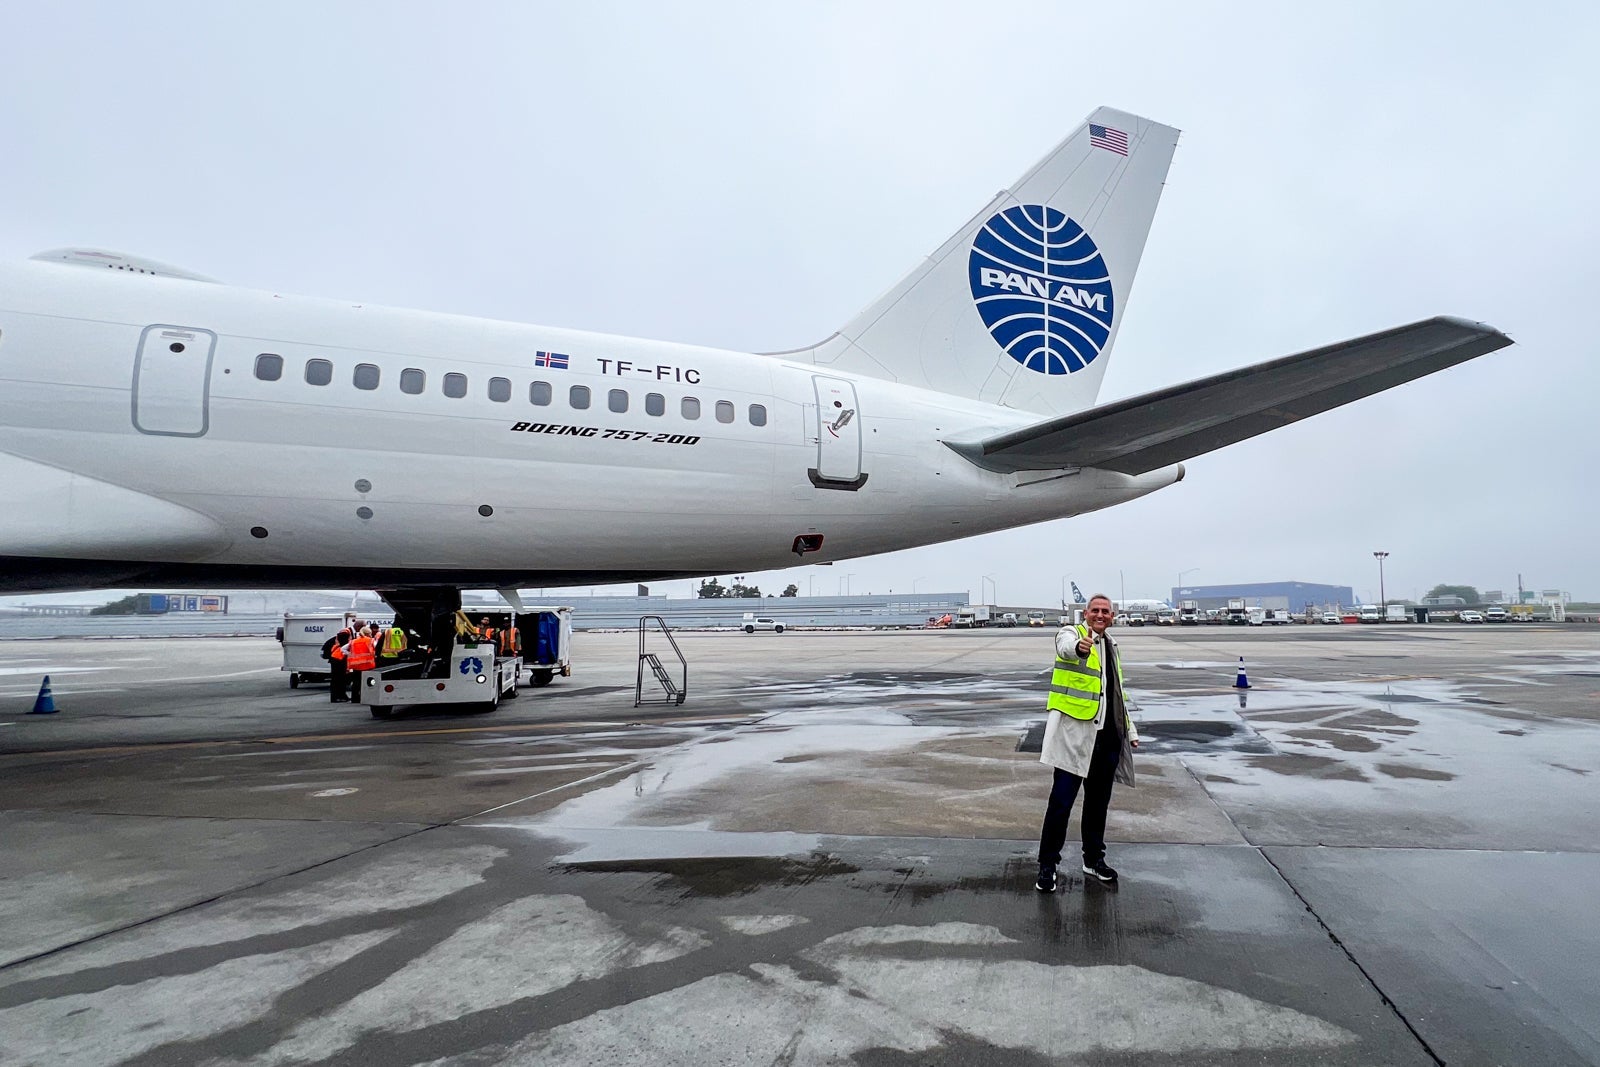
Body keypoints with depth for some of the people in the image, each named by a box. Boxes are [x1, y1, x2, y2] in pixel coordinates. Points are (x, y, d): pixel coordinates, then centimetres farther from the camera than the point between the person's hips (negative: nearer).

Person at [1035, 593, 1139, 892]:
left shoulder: (1111, 646, 19)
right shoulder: (1072, 632, -4)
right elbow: (1066, 645, -32)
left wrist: (1130, 731, 27)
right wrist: (1079, 647, -56)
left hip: (1109, 736, 7)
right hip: (1075, 732, -7)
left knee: (1098, 801, 16)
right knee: (1061, 801, -4)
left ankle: (1093, 860, 31)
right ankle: (1047, 865, 7)